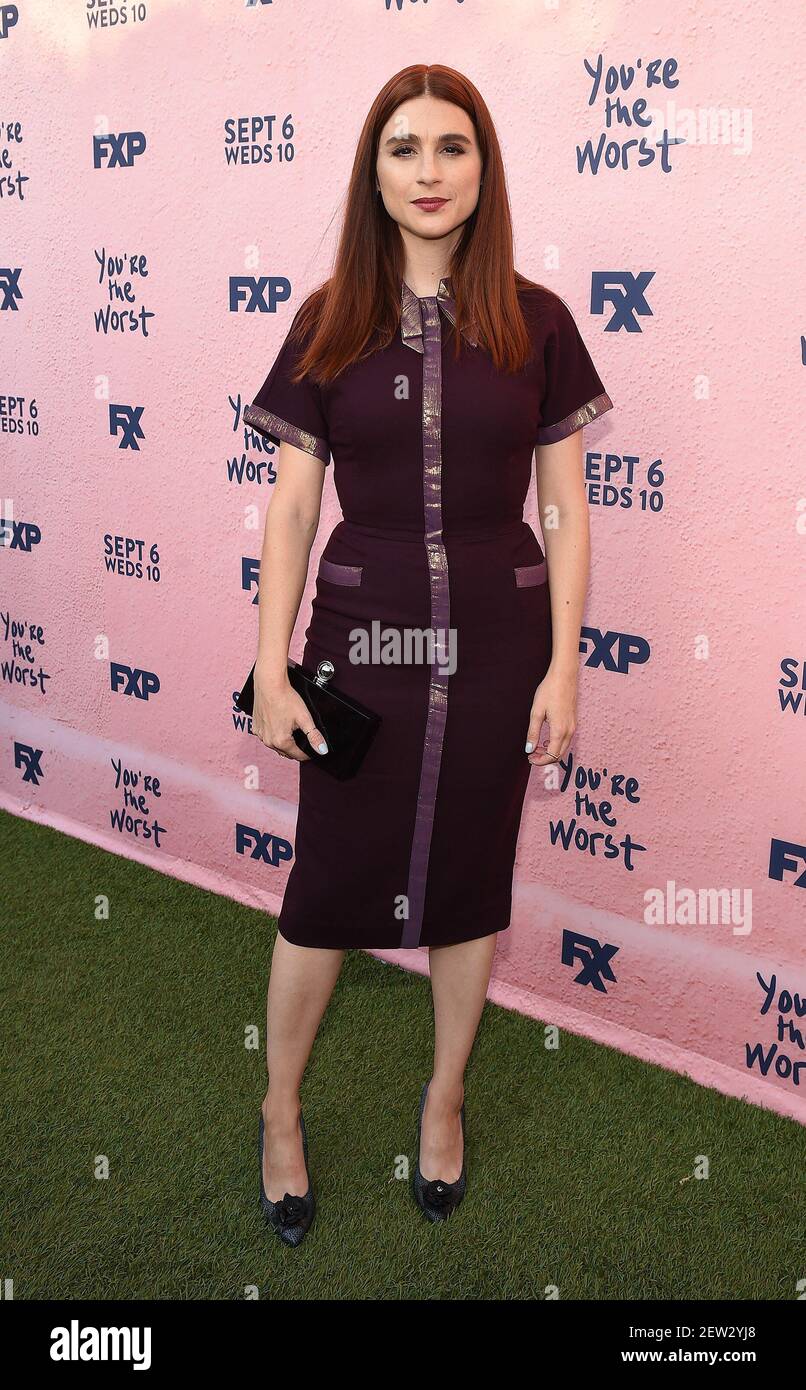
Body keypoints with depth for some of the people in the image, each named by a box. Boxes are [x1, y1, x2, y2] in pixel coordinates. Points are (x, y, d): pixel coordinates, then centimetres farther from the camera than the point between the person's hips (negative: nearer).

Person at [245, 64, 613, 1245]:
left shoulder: (534, 323, 0)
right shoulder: (329, 325, 0)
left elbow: (566, 510, 1)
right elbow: (293, 506, 0)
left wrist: (563, 666, -5)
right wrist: (271, 669, -5)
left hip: (497, 643, 1)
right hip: (362, 637, 0)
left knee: (471, 878, 13)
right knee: (328, 883, 7)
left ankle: (445, 1098, 37)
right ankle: (280, 1110, 31)